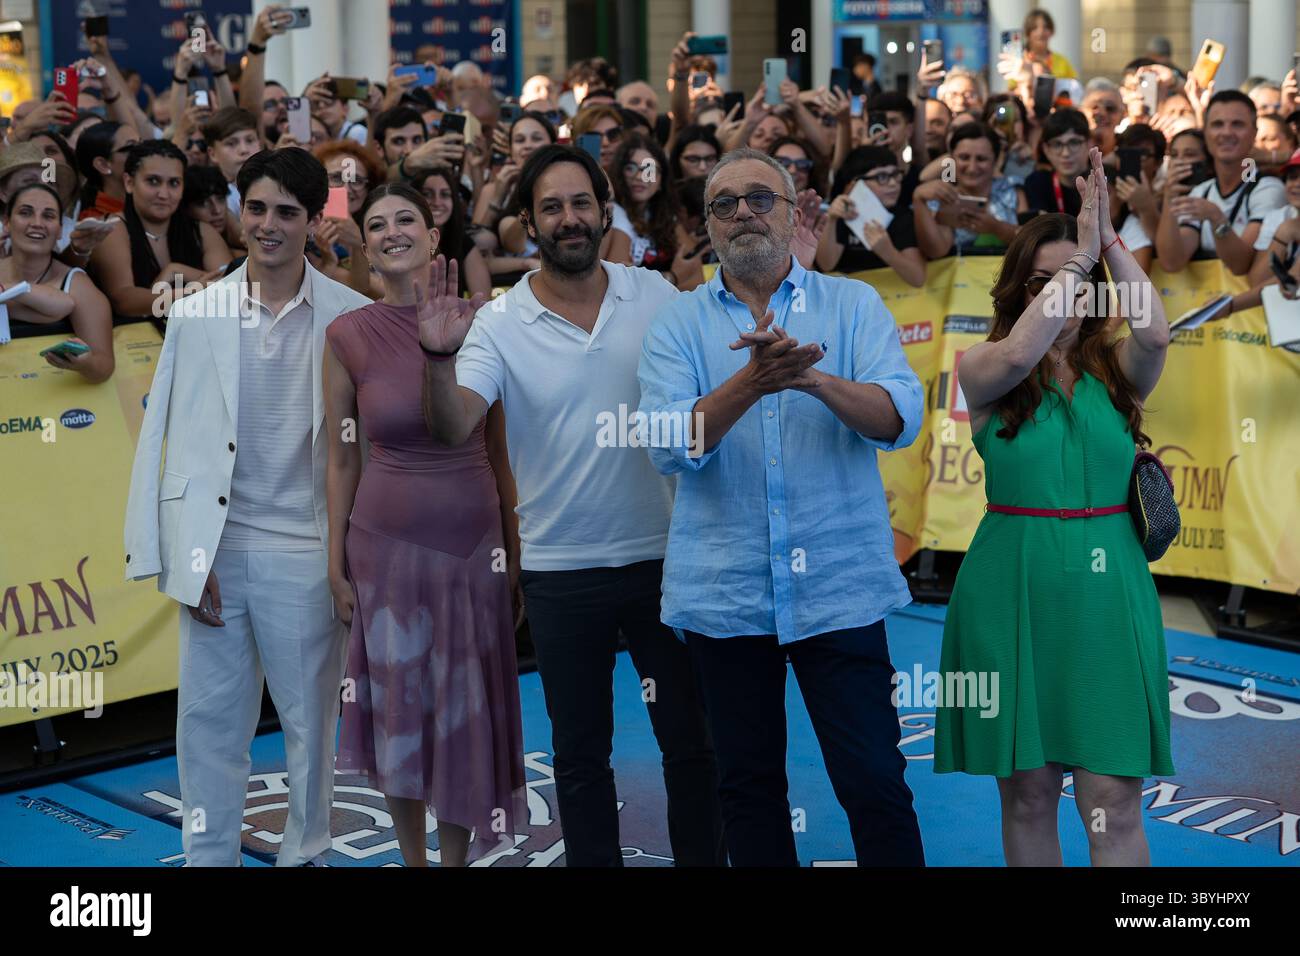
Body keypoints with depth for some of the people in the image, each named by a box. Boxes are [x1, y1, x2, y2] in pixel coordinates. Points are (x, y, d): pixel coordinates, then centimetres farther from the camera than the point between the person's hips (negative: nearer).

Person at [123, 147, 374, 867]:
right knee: (209, 718, 6)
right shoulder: (195, 314, 6)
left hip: (305, 550, -1)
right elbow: (164, 439, 5)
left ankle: (305, 853, 25)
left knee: (310, 716, 9)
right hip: (216, 548, 1)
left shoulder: (351, 318, 0)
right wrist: (177, 555, -1)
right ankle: (208, 856, 20)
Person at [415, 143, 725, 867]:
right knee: (580, 752, 12)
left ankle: (703, 858, 25)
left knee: (691, 739, 11)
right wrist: (439, 357, -37)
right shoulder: (498, 324, -7)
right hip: (560, 570, -1)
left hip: (662, 555, 1)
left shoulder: (655, 294, -2)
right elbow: (454, 429, -18)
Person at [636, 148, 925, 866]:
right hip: (723, 592, 1)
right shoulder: (677, 324, 4)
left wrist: (817, 380, -27)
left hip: (839, 586, -1)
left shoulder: (854, 306, 4)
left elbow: (899, 419, -10)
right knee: (748, 787, 13)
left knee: (874, 784, 0)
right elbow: (670, 448, -10)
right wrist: (751, 382, -25)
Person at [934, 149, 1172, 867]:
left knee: (1114, 801, -3)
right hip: (1011, 591, 0)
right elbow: (1017, 354, -22)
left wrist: (1107, 241, -18)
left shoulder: (1117, 370, 5)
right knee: (1027, 793, 8)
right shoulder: (983, 370, 1)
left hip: (1108, 592, 1)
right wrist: (1079, 252, -19)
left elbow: (1153, 333, -17)